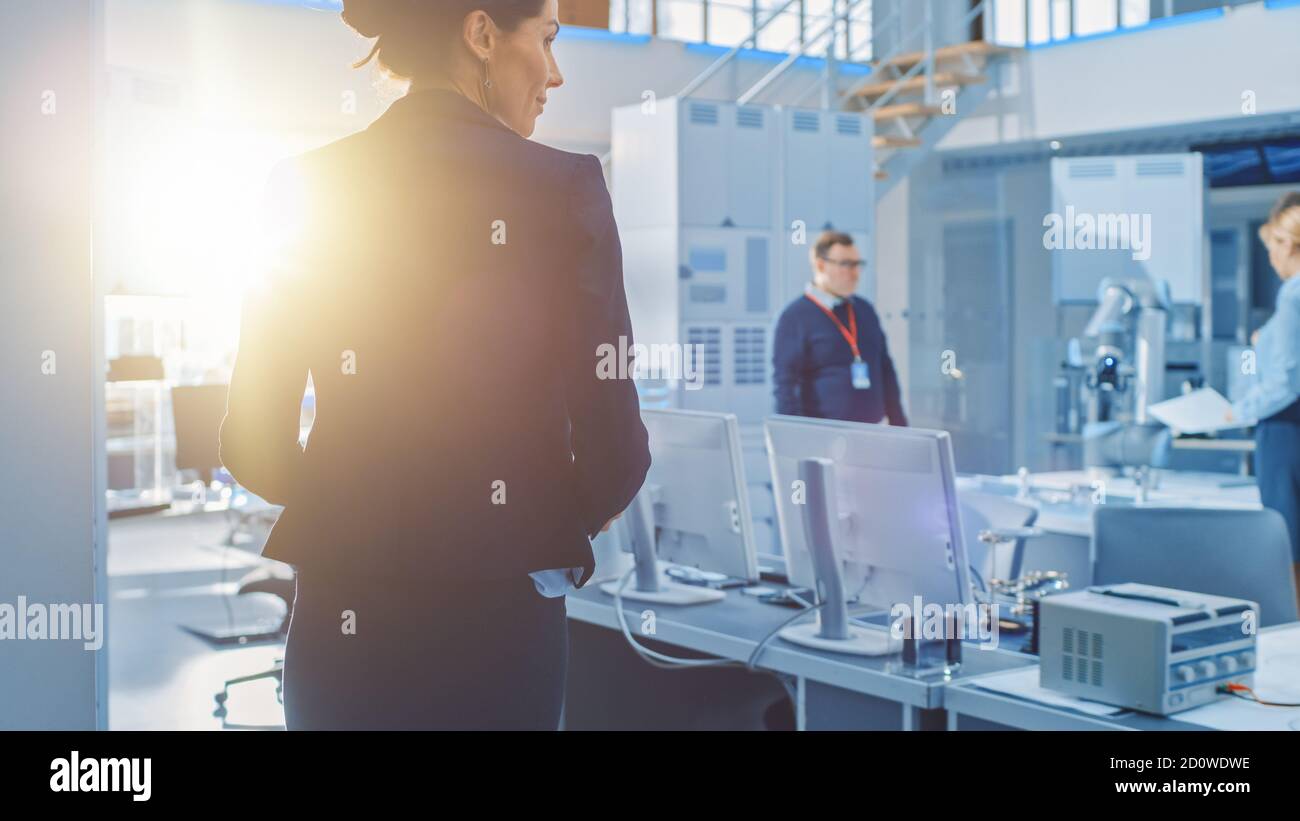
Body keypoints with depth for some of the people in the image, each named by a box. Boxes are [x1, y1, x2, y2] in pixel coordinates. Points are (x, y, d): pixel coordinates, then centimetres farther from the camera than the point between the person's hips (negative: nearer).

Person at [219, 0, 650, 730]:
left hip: (344, 621, 3)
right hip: (500, 621, -2)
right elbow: (611, 445, -12)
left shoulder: (309, 185, -1)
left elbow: (253, 442, 1)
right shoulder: (561, 187, -10)